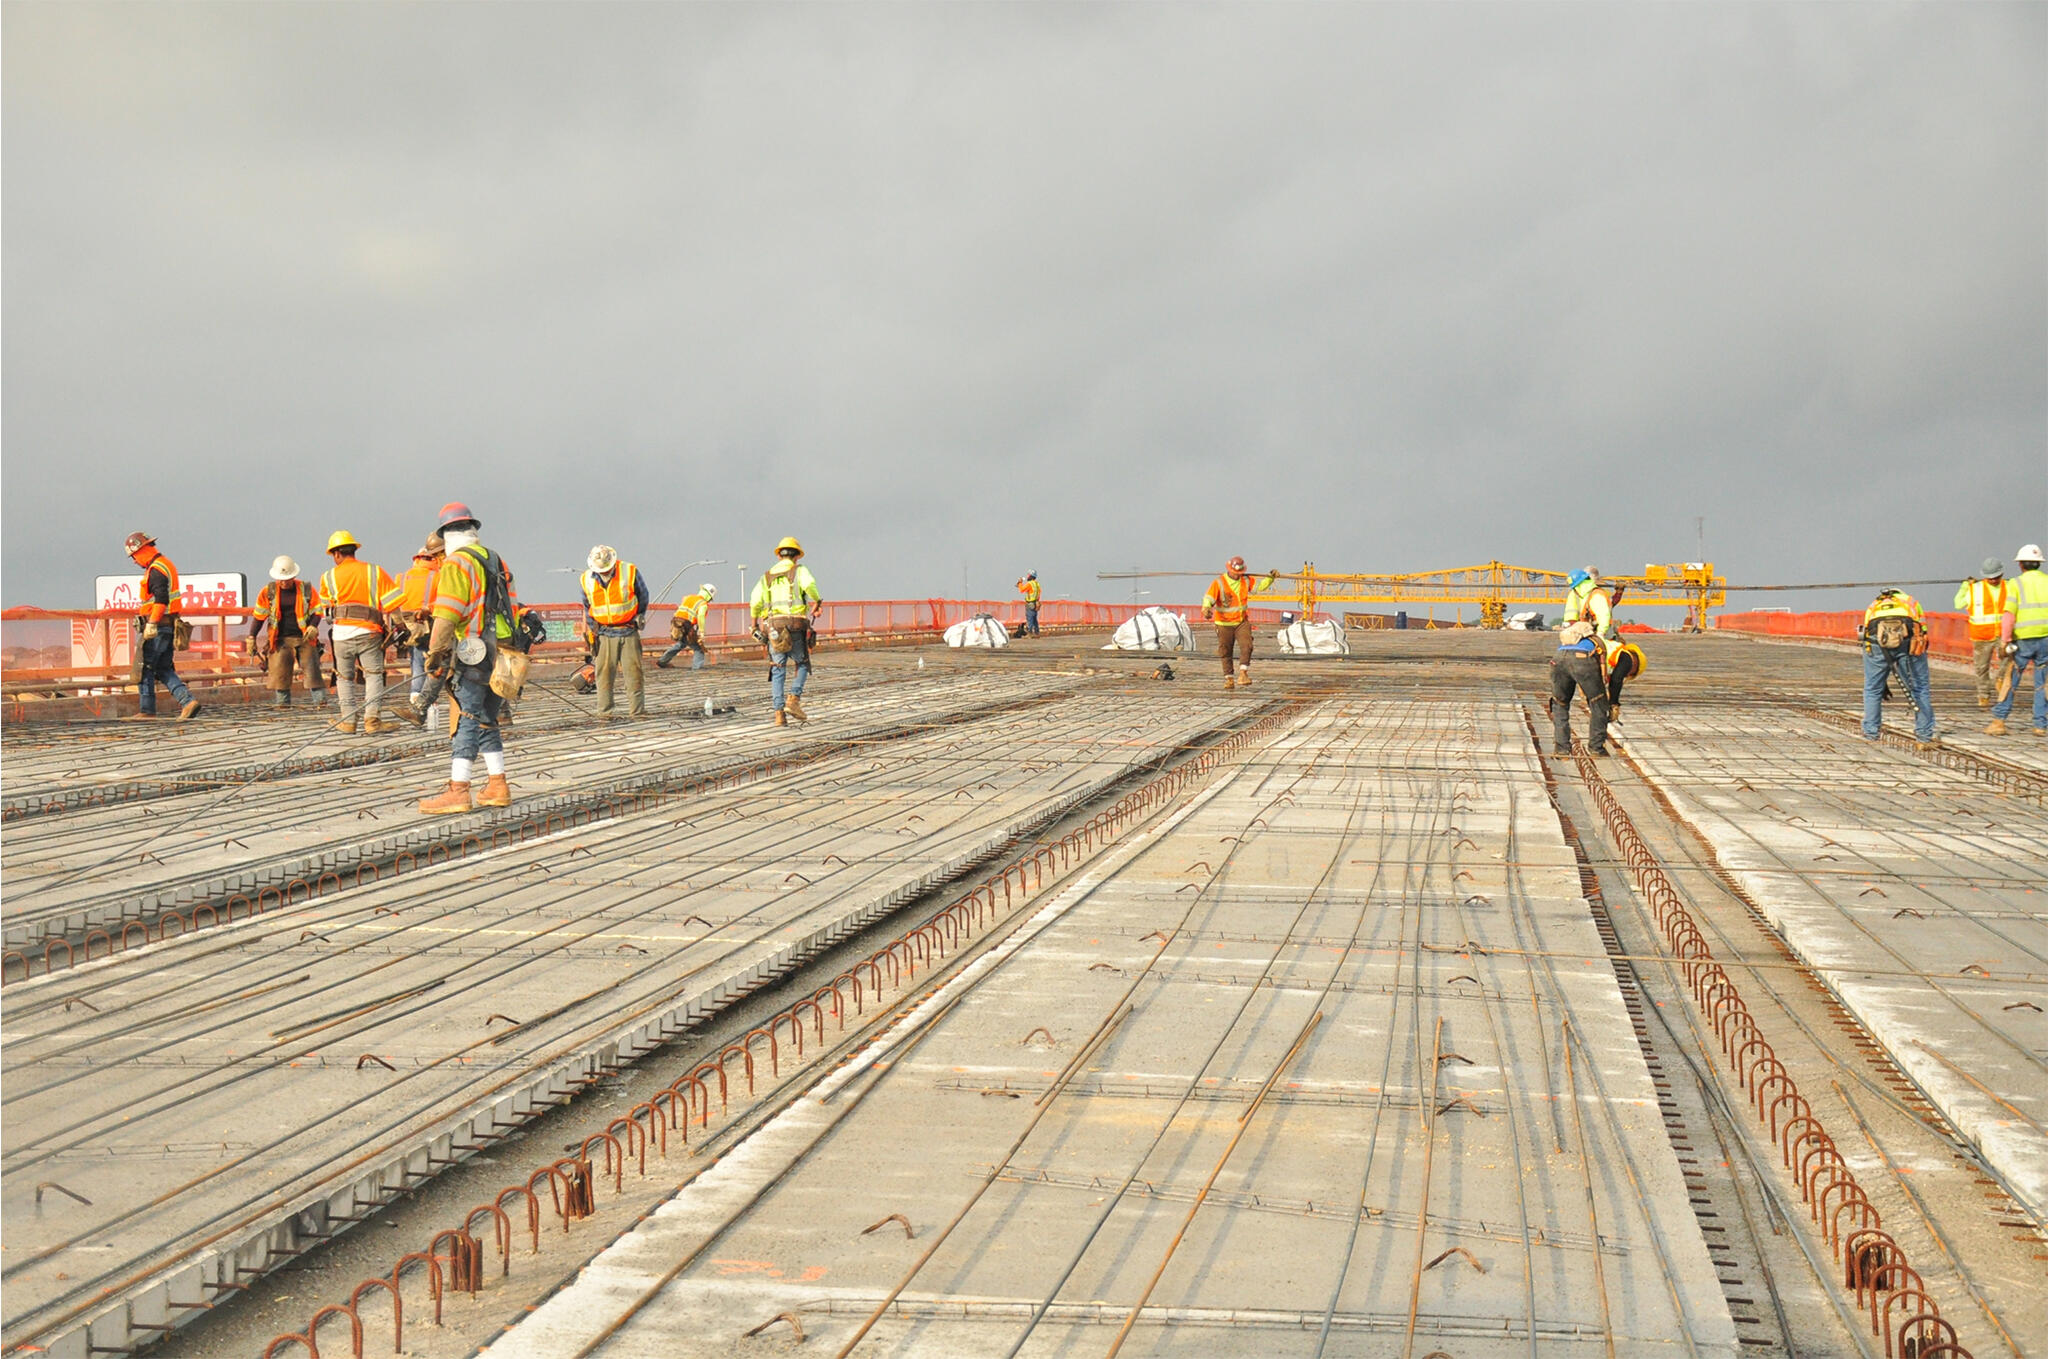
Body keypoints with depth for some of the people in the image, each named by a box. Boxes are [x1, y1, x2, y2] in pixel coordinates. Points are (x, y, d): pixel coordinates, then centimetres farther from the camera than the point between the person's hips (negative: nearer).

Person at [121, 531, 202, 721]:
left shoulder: (155, 570, -14)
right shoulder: (167, 564, 18)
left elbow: (161, 600, -25)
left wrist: (151, 624, -27)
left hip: (158, 627, -10)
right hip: (169, 626, 10)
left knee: (145, 668, -1)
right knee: (164, 670, 11)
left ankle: (146, 711, 2)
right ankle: (188, 701, -2)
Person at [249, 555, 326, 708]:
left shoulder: (306, 590, 2)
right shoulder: (268, 592, 4)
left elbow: (317, 611, 7)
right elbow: (259, 616, 9)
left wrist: (313, 627, -13)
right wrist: (251, 638, 6)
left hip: (304, 638, 0)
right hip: (281, 640, 1)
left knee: (312, 669, -5)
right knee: (279, 671, -7)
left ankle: (320, 701, -1)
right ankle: (281, 702, -1)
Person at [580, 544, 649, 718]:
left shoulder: (630, 572, -6)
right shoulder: (587, 580, 0)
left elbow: (643, 594, 10)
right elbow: (587, 606, 13)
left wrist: (640, 616, 7)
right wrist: (591, 632, 9)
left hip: (629, 631, -1)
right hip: (604, 633, 1)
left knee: (634, 671, -2)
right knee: (604, 672, -2)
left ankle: (637, 710, 2)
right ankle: (604, 711, 3)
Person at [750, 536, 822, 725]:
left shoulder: (767, 576, 17)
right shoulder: (799, 570, 7)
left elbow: (755, 602, 5)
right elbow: (809, 584, -17)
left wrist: (754, 624, 18)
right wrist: (817, 601, -2)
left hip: (773, 625, 3)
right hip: (796, 623, -3)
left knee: (778, 670, 5)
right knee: (802, 665, 13)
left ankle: (779, 713, -3)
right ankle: (793, 698, -8)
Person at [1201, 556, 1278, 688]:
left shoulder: (1246, 580, 3)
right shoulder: (1218, 583, -11)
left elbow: (1259, 587, 18)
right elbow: (1209, 598, -21)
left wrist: (1270, 578, 4)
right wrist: (1206, 609, -41)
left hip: (1241, 622, 3)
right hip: (1224, 623, -2)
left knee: (1246, 646, -18)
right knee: (1226, 652, 4)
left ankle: (1243, 674, -19)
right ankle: (1229, 679, 14)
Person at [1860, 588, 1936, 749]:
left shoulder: (1873, 606, 39)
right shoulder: (1912, 602, 37)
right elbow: (1923, 633, 28)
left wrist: (1883, 683, 43)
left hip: (1876, 639, 1)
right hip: (1907, 639, -1)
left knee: (1872, 689, 19)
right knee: (1921, 689, 12)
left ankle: (1870, 736, 24)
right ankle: (1925, 737, 12)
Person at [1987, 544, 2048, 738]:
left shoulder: (2017, 584, -3)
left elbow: (2009, 615, -10)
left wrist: (2004, 641, -8)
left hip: (2023, 640, -3)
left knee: (2010, 682, 3)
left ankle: (1998, 721, 2)